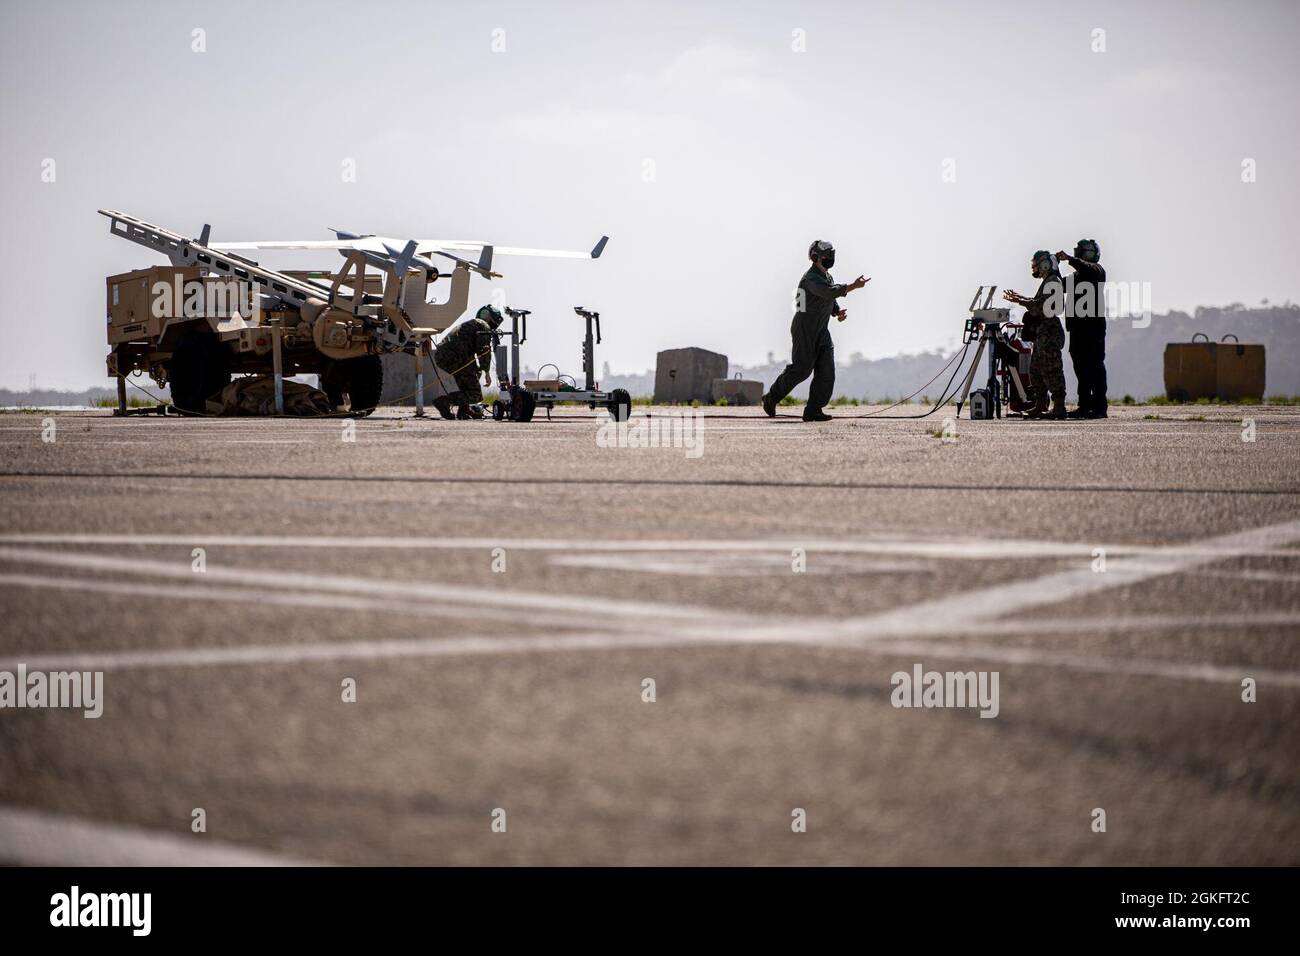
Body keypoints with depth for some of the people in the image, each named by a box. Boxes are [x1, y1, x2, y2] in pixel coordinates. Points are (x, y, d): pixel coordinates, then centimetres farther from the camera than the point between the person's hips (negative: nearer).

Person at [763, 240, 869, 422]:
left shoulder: (828, 277, 14)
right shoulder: (811, 278, -17)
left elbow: (832, 299, 21)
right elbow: (829, 292, -34)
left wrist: (838, 312, -2)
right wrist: (853, 286, -39)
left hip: (822, 331, 9)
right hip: (804, 330, -9)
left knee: (826, 371, -1)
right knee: (801, 369, -7)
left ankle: (813, 410, 0)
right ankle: (771, 398, 11)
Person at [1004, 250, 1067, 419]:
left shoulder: (1052, 283, -13)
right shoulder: (1048, 282, 18)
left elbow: (1041, 307, -22)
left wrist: (1021, 302, -18)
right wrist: (1021, 298, 22)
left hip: (1049, 332, -11)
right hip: (1042, 332, 11)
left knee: (1051, 369, -10)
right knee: (1036, 368, 13)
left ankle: (1059, 407, -10)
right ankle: (1041, 405, 19)